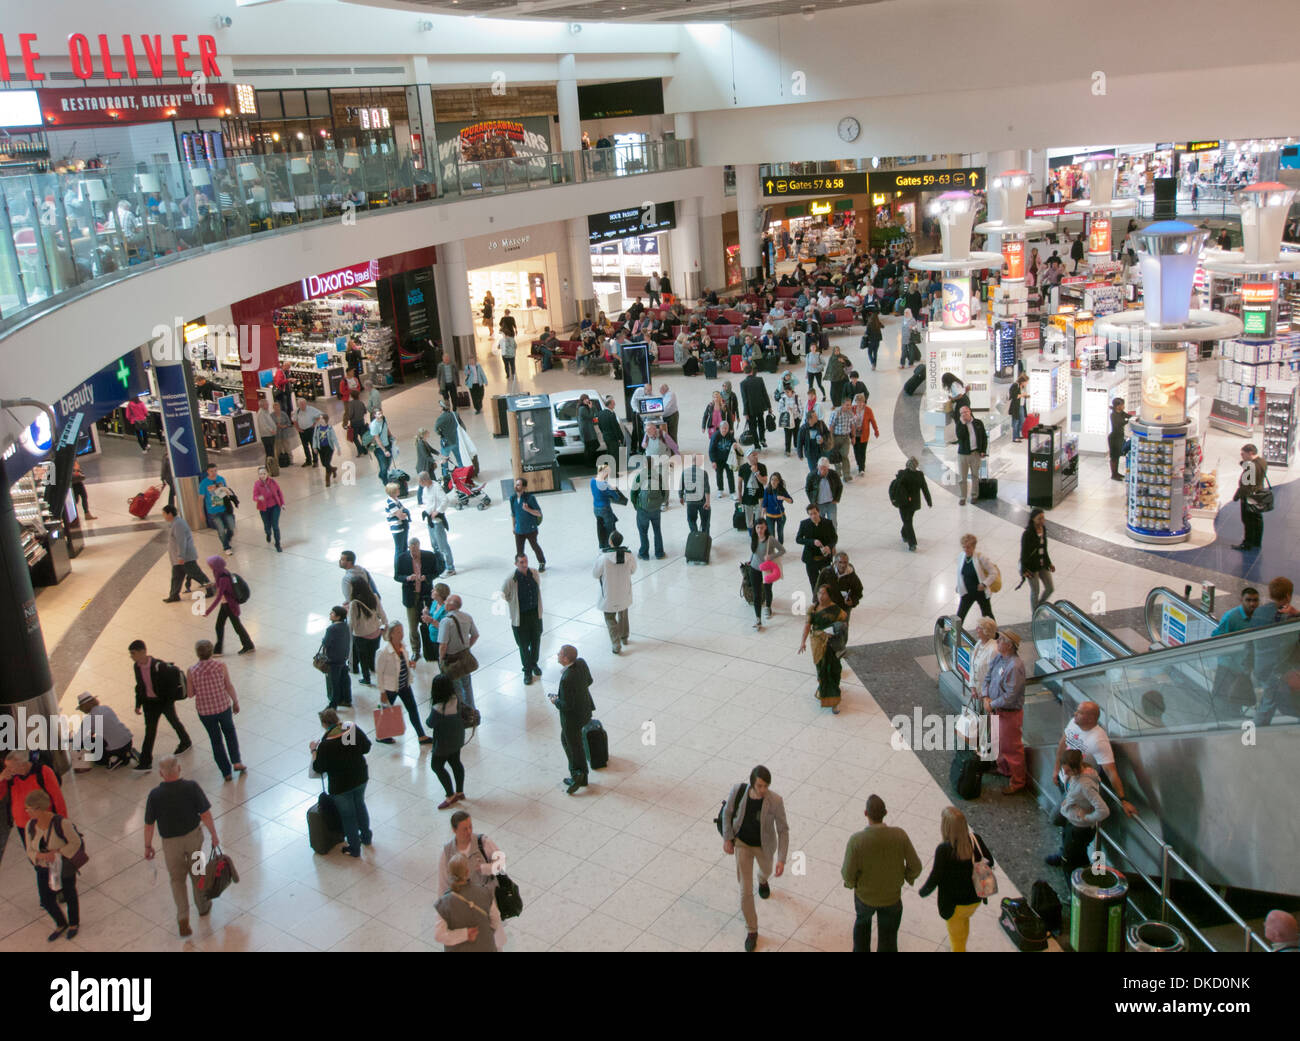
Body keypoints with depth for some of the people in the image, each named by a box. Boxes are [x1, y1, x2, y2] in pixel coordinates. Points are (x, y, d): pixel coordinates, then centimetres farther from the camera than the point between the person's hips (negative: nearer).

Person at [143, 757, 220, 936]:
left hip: (171, 842, -1)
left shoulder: (154, 795, -18)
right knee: (197, 872, 23)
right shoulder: (191, 787, -19)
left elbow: (149, 824, -8)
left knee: (177, 879, 16)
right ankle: (203, 906, 40)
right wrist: (214, 835, -1)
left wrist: (148, 846, 7)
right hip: (193, 836, 1)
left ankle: (183, 917, 4)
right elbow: (206, 815, -15)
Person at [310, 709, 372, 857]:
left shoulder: (325, 744, -26)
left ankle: (354, 848, 30)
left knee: (347, 815, 14)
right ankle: (366, 836, 46)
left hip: (340, 785, -5)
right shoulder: (354, 729, -12)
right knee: (360, 806, 28)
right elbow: (367, 747, 1)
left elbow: (318, 768, -15)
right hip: (360, 778, 5)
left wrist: (314, 750, -2)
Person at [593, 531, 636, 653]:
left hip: (609, 595, -3)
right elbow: (633, 571, 0)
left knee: (610, 618, 15)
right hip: (625, 593, 3)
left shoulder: (603, 558, -27)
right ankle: (624, 637, 44)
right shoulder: (629, 556, -18)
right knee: (623, 614, 27)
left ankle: (616, 645, 11)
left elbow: (595, 575, -12)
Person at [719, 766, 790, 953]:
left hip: (764, 845, 0)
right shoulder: (738, 791, -29)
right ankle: (751, 930, 25)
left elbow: (783, 830, -22)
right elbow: (727, 812, -8)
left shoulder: (776, 801, -34)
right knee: (746, 890, 1)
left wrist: (781, 859, -26)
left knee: (767, 870, 33)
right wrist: (727, 839, -7)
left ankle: (763, 879, 74)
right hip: (742, 843, 0)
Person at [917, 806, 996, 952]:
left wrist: (921, 892, -4)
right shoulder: (975, 840, -18)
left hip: (955, 904, -6)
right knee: (964, 919, 38)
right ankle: (962, 946, 61)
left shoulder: (943, 849, -33)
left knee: (957, 942, 21)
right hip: (975, 900, 6)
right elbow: (990, 862, -2)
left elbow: (934, 879, -23)